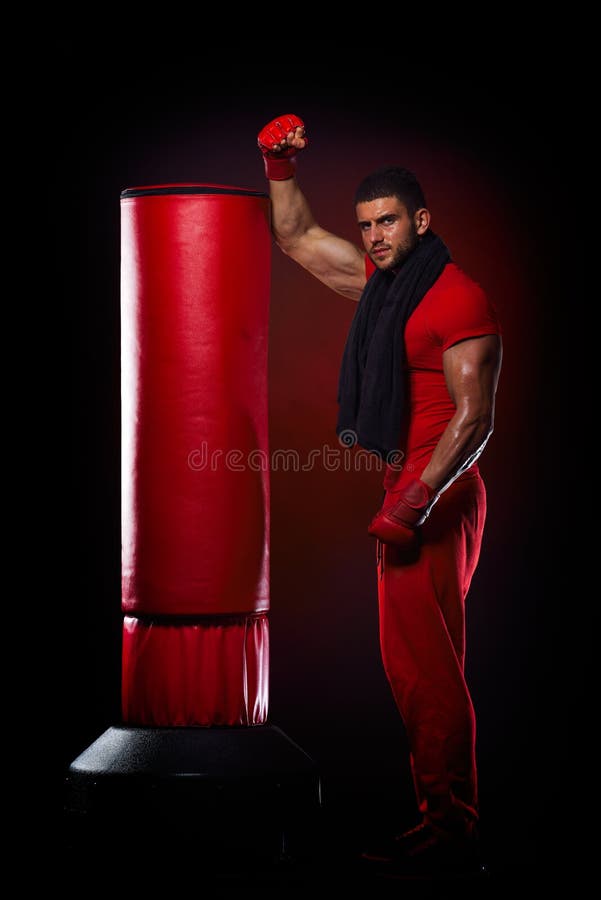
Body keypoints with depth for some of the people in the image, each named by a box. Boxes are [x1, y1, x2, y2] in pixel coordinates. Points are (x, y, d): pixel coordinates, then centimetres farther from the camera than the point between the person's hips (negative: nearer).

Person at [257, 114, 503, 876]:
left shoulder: (458, 297, -11)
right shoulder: (379, 281, 16)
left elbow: (474, 418, -18)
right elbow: (298, 239, 29)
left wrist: (414, 501, -25)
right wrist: (280, 166, 15)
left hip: (436, 499, -9)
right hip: (406, 494, 9)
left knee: (425, 665, -12)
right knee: (415, 664, 10)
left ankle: (451, 833, -10)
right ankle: (444, 819, 15)